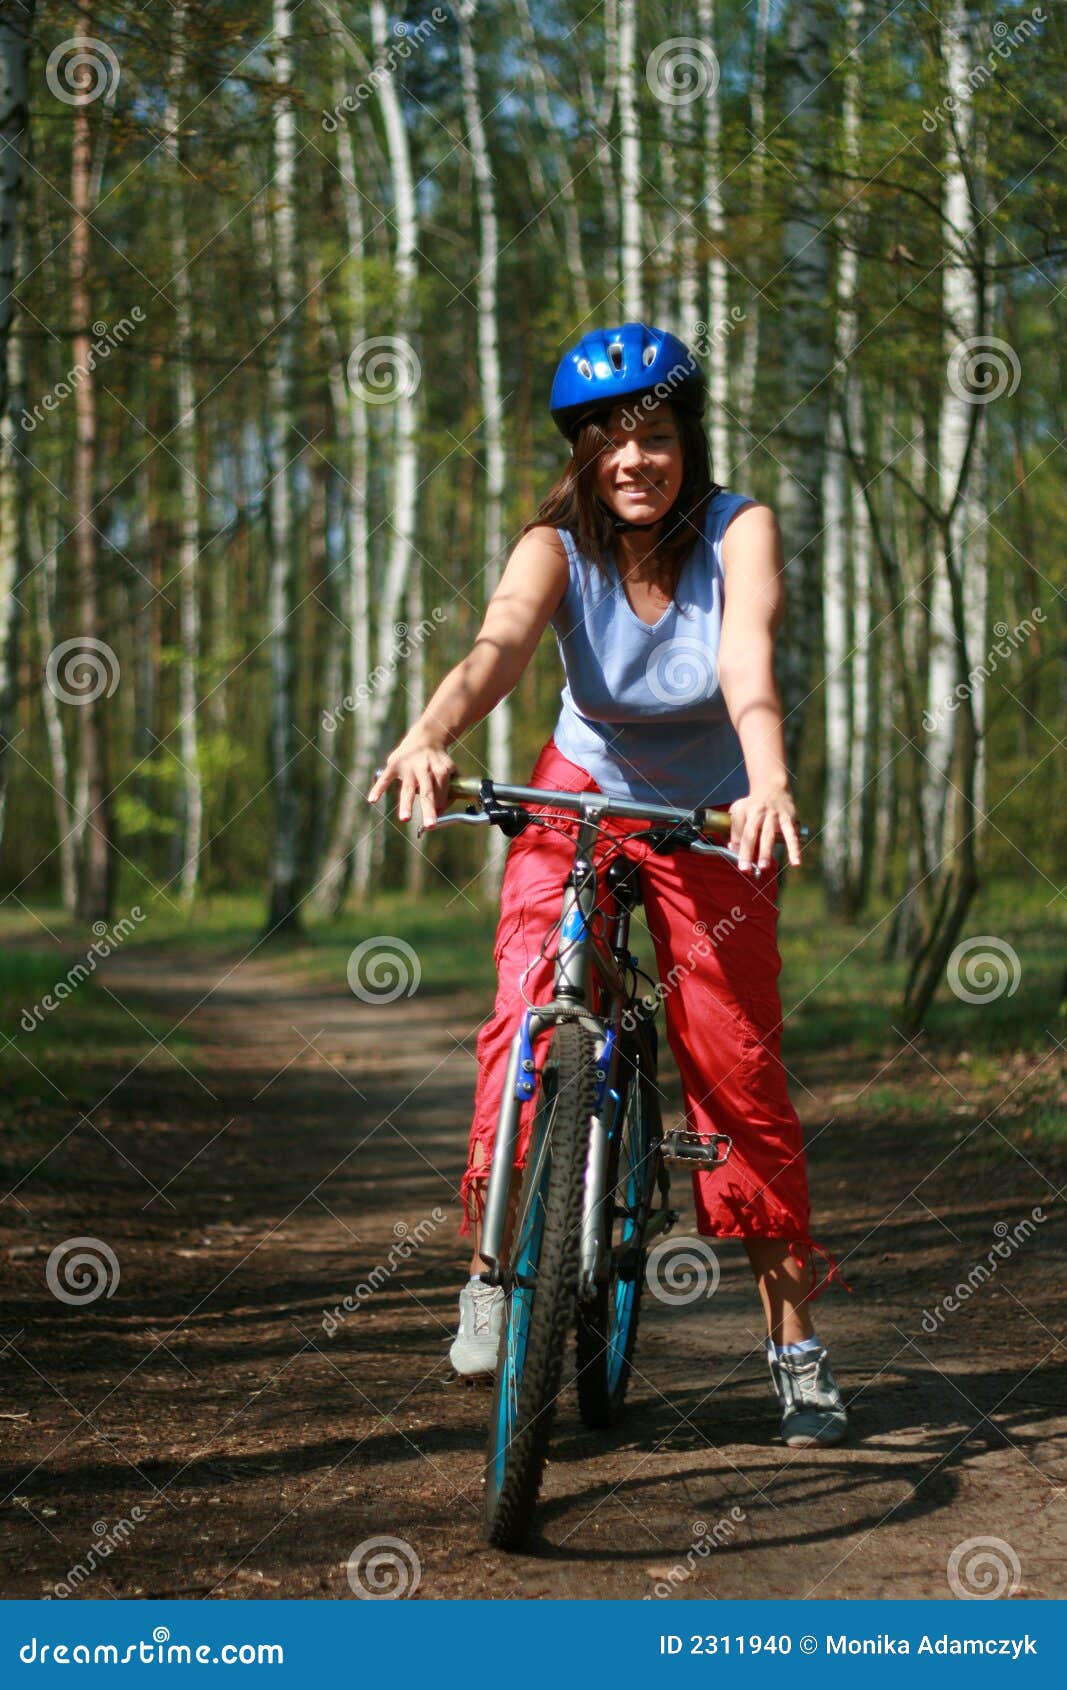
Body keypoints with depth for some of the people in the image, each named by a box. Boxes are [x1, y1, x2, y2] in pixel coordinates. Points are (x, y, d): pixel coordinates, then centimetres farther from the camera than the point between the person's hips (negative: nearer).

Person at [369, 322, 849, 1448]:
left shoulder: (739, 532, -21)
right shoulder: (558, 546, -19)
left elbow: (748, 664, -40)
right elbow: (498, 647, -39)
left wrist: (770, 782, -60)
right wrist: (429, 736, -61)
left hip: (713, 816, -1)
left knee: (740, 1070, -5)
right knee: (529, 1010, -22)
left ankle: (796, 1343, 6)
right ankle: (495, 1260, -6)